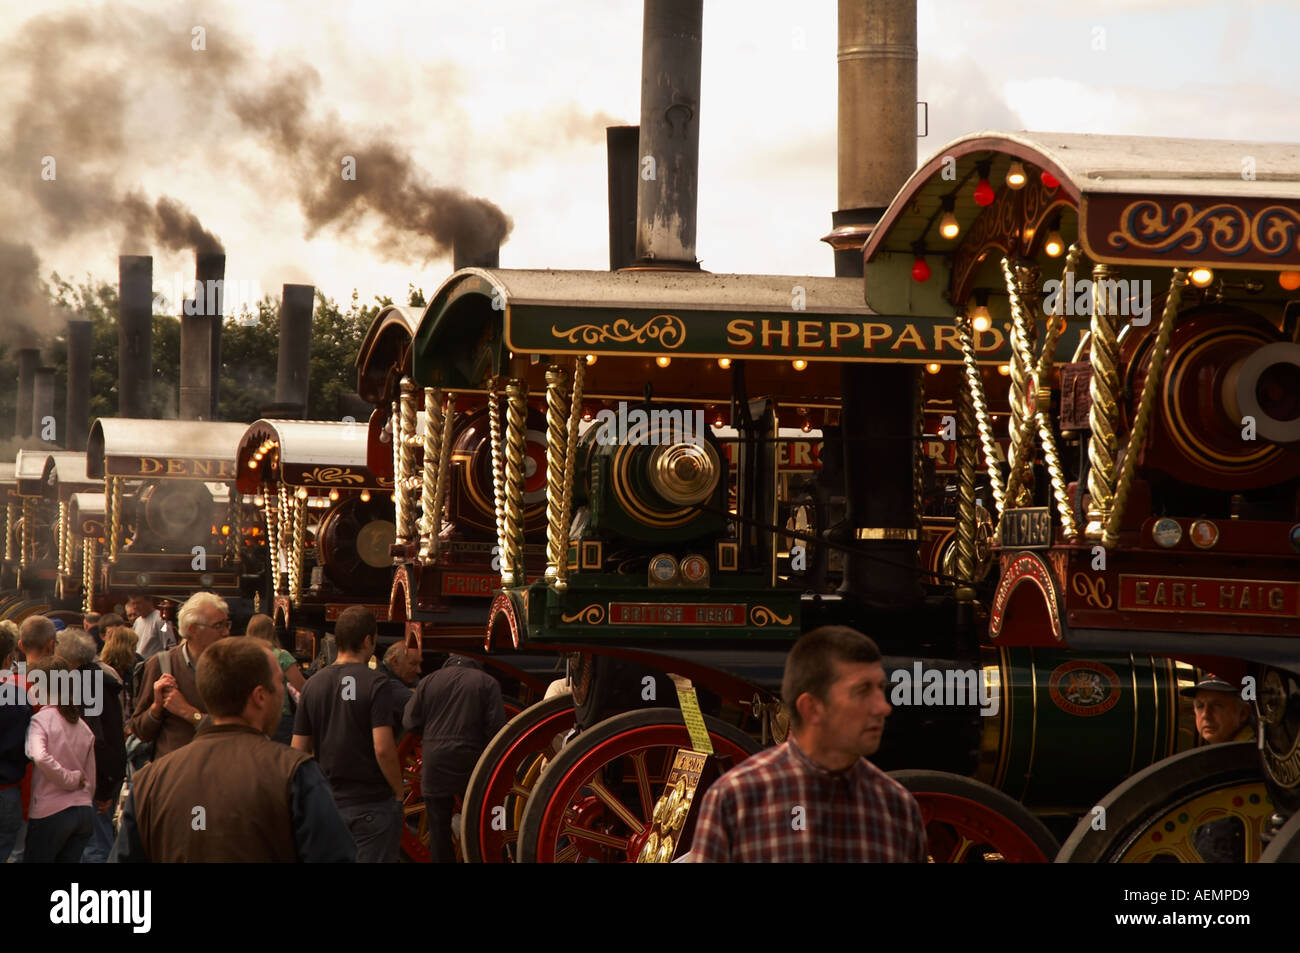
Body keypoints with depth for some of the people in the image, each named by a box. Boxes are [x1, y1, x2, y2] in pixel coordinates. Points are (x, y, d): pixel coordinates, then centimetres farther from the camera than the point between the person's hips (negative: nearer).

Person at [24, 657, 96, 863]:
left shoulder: (40, 720, -9)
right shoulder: (83, 726, 12)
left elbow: (41, 758, -28)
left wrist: (70, 779, -14)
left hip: (50, 814, -6)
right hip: (84, 811, 6)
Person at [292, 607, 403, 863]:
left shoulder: (313, 684, 4)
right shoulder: (375, 684, -12)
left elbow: (298, 750, 5)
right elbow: (383, 748, -19)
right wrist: (398, 791, -4)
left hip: (328, 801, 5)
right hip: (373, 803, -5)